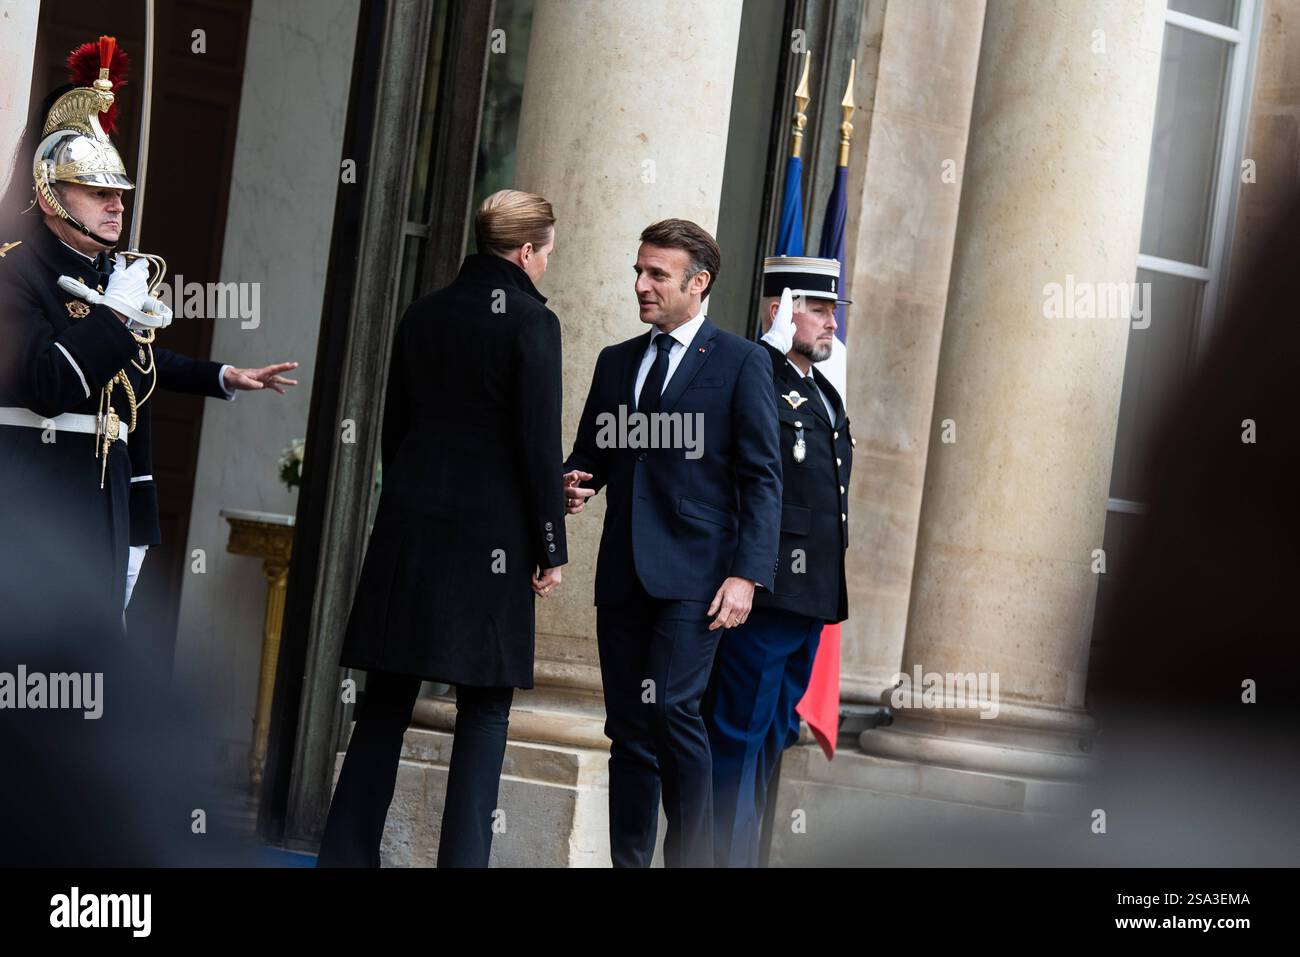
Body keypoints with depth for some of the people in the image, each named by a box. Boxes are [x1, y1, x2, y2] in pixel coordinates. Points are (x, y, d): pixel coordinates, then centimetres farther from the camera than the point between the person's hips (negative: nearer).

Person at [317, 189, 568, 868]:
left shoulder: (423, 315, 10)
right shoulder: (531, 322, -8)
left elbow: (394, 428, 14)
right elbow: (539, 445, -11)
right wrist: (551, 549, -5)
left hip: (408, 531, 5)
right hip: (491, 535, -5)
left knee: (386, 703, 10)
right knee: (485, 711, 2)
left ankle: (347, 852, 12)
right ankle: (461, 856, -1)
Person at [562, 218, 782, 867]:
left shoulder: (741, 363, 2)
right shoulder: (616, 362, 18)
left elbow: (761, 478, -3)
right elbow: (589, 451, 24)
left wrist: (747, 574, -12)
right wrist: (575, 482, -1)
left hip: (693, 573, -5)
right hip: (623, 571, 5)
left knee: (670, 709, -17)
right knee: (627, 729, 6)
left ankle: (691, 857, -6)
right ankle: (628, 862, 12)